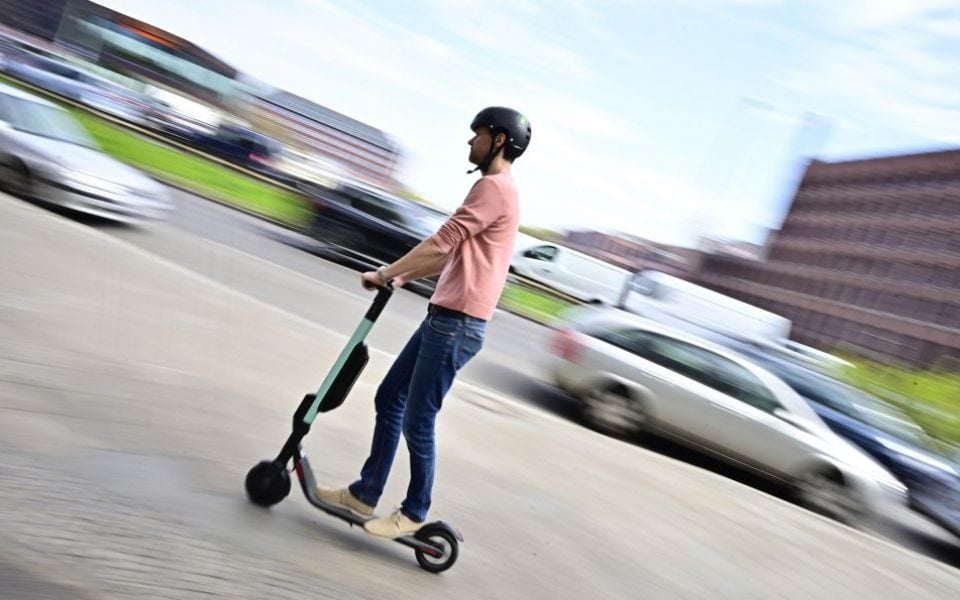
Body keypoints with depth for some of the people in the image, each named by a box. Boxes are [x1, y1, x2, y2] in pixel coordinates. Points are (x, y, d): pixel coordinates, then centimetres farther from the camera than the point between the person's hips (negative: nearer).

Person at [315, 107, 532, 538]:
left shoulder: (494, 187, -12)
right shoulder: (497, 190, 21)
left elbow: (442, 243, -15)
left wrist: (384, 274, -6)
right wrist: (404, 277, 18)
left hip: (457, 324, -10)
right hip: (444, 318, 10)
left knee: (417, 421, -2)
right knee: (389, 399, 13)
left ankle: (414, 513, 16)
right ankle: (364, 494, 23)